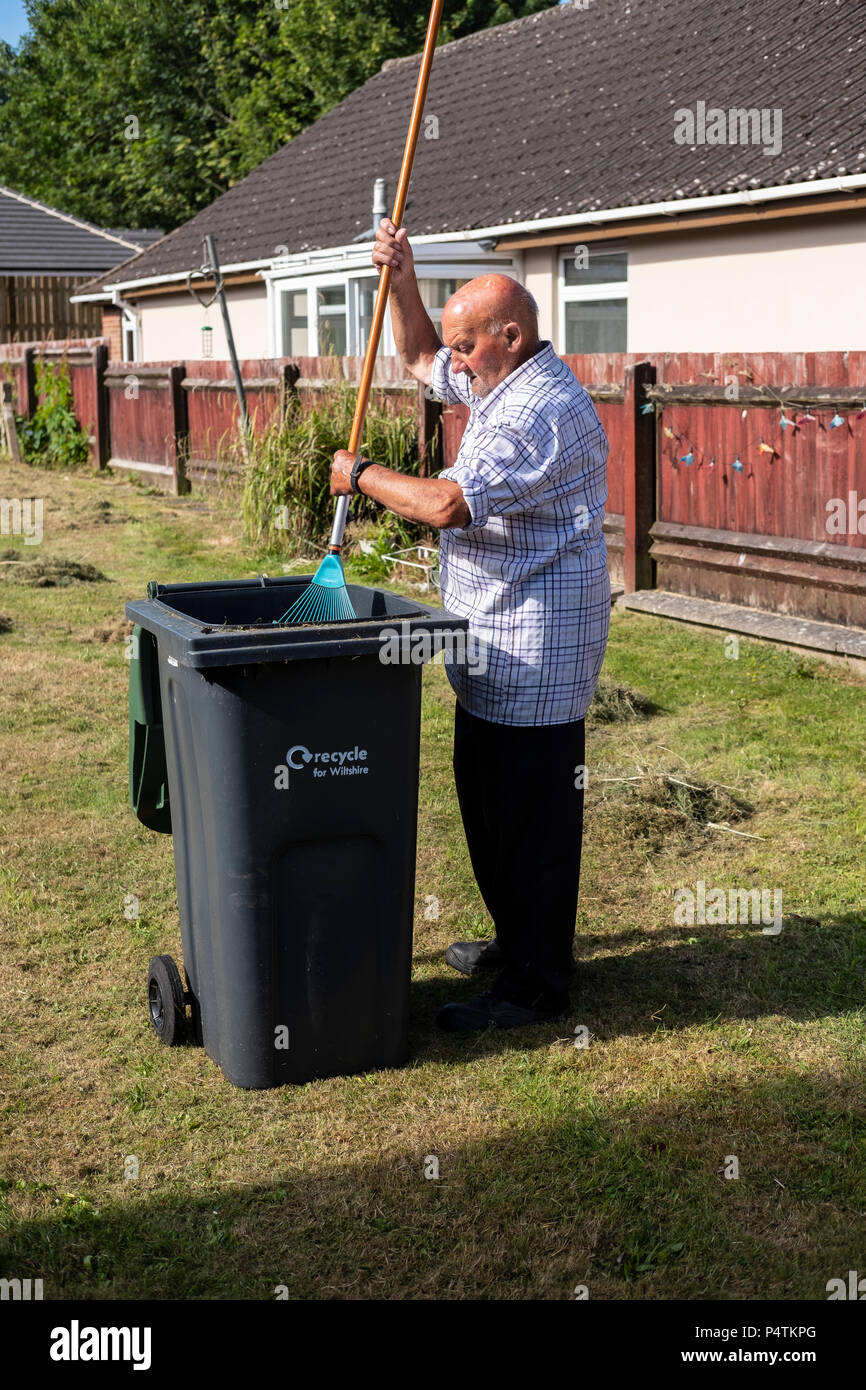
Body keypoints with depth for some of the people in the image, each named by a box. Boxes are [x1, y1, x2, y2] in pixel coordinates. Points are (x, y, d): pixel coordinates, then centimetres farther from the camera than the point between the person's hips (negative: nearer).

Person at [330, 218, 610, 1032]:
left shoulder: (543, 411, -21)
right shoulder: (501, 383, 12)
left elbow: (449, 505, -28)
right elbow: (419, 359, 29)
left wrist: (362, 475, -12)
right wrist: (402, 283, 13)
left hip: (534, 646, -11)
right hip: (495, 645, 11)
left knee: (530, 813, -3)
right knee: (487, 797, 20)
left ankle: (536, 983, 8)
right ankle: (516, 939, 35)